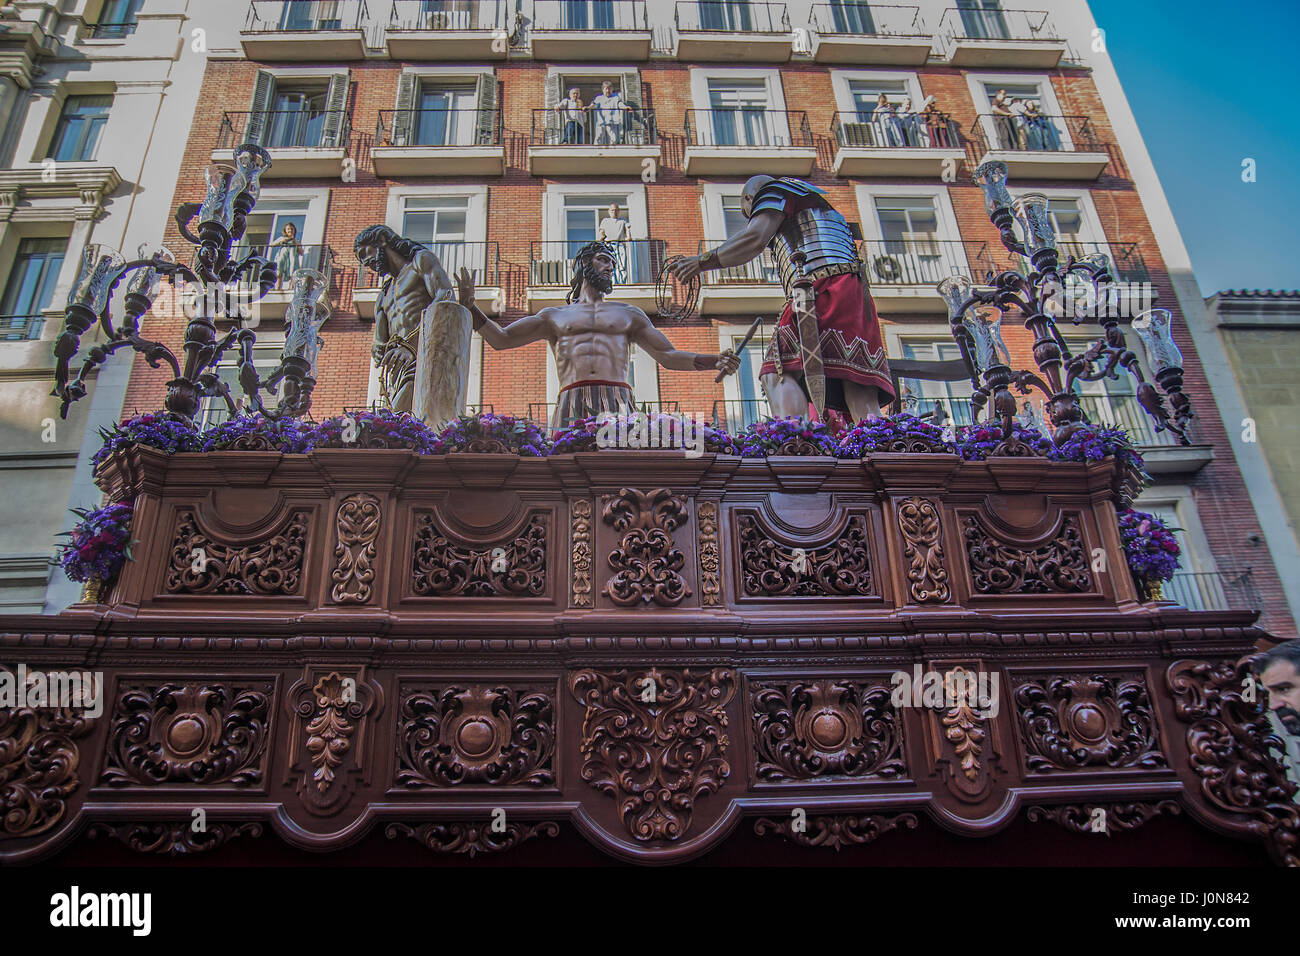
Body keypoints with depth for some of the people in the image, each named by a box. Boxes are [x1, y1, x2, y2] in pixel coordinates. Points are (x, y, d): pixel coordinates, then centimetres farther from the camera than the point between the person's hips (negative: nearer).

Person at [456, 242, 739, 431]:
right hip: (572, 405, 0)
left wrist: (715, 361, 9)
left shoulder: (628, 314, 30)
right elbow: (500, 339, 23)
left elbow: (668, 355, 24)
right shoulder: (554, 316, 27)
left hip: (619, 403, 1)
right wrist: (470, 307, 8)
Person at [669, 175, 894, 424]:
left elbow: (755, 238, -4)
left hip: (823, 289, -8)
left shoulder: (776, 190, 17)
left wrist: (704, 261, 4)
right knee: (859, 389, -6)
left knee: (779, 372, -16)